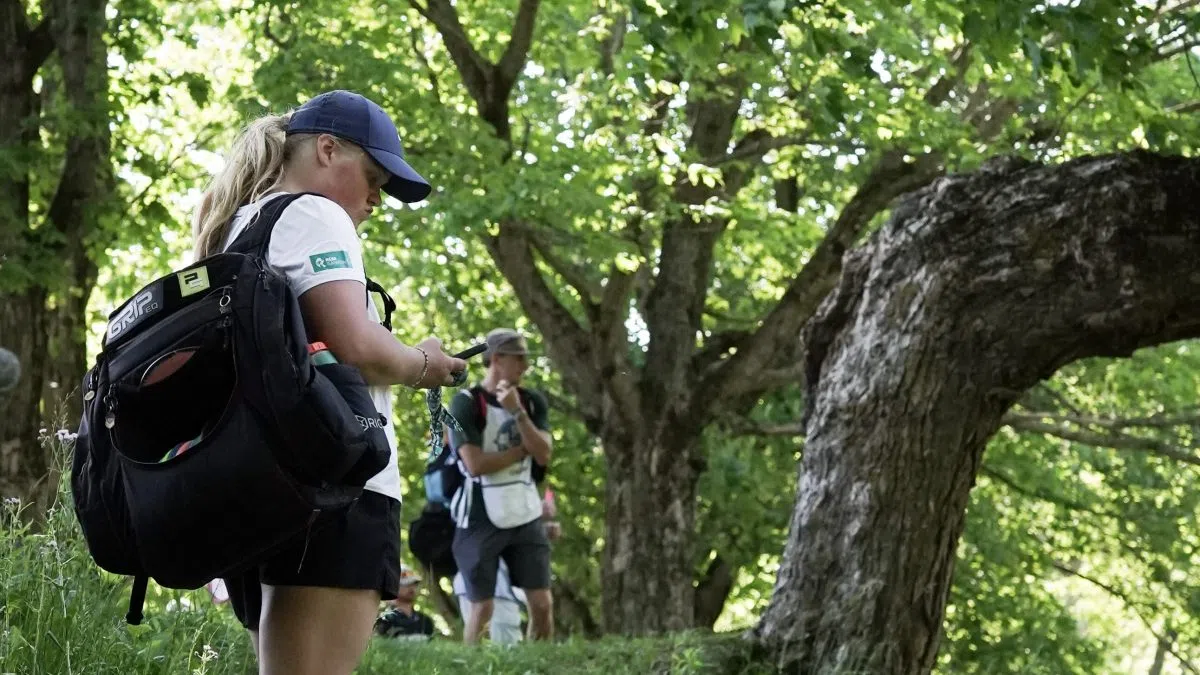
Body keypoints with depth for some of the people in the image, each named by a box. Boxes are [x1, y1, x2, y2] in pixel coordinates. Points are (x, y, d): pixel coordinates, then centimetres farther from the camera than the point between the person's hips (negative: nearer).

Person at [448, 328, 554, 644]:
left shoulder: (532, 402, 8)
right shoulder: (466, 403, -9)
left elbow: (543, 455, -5)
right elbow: (476, 464, -18)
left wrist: (516, 412, -16)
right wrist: (523, 449, -7)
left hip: (525, 514, 5)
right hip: (481, 518, -5)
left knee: (542, 605, 2)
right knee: (482, 608, -3)